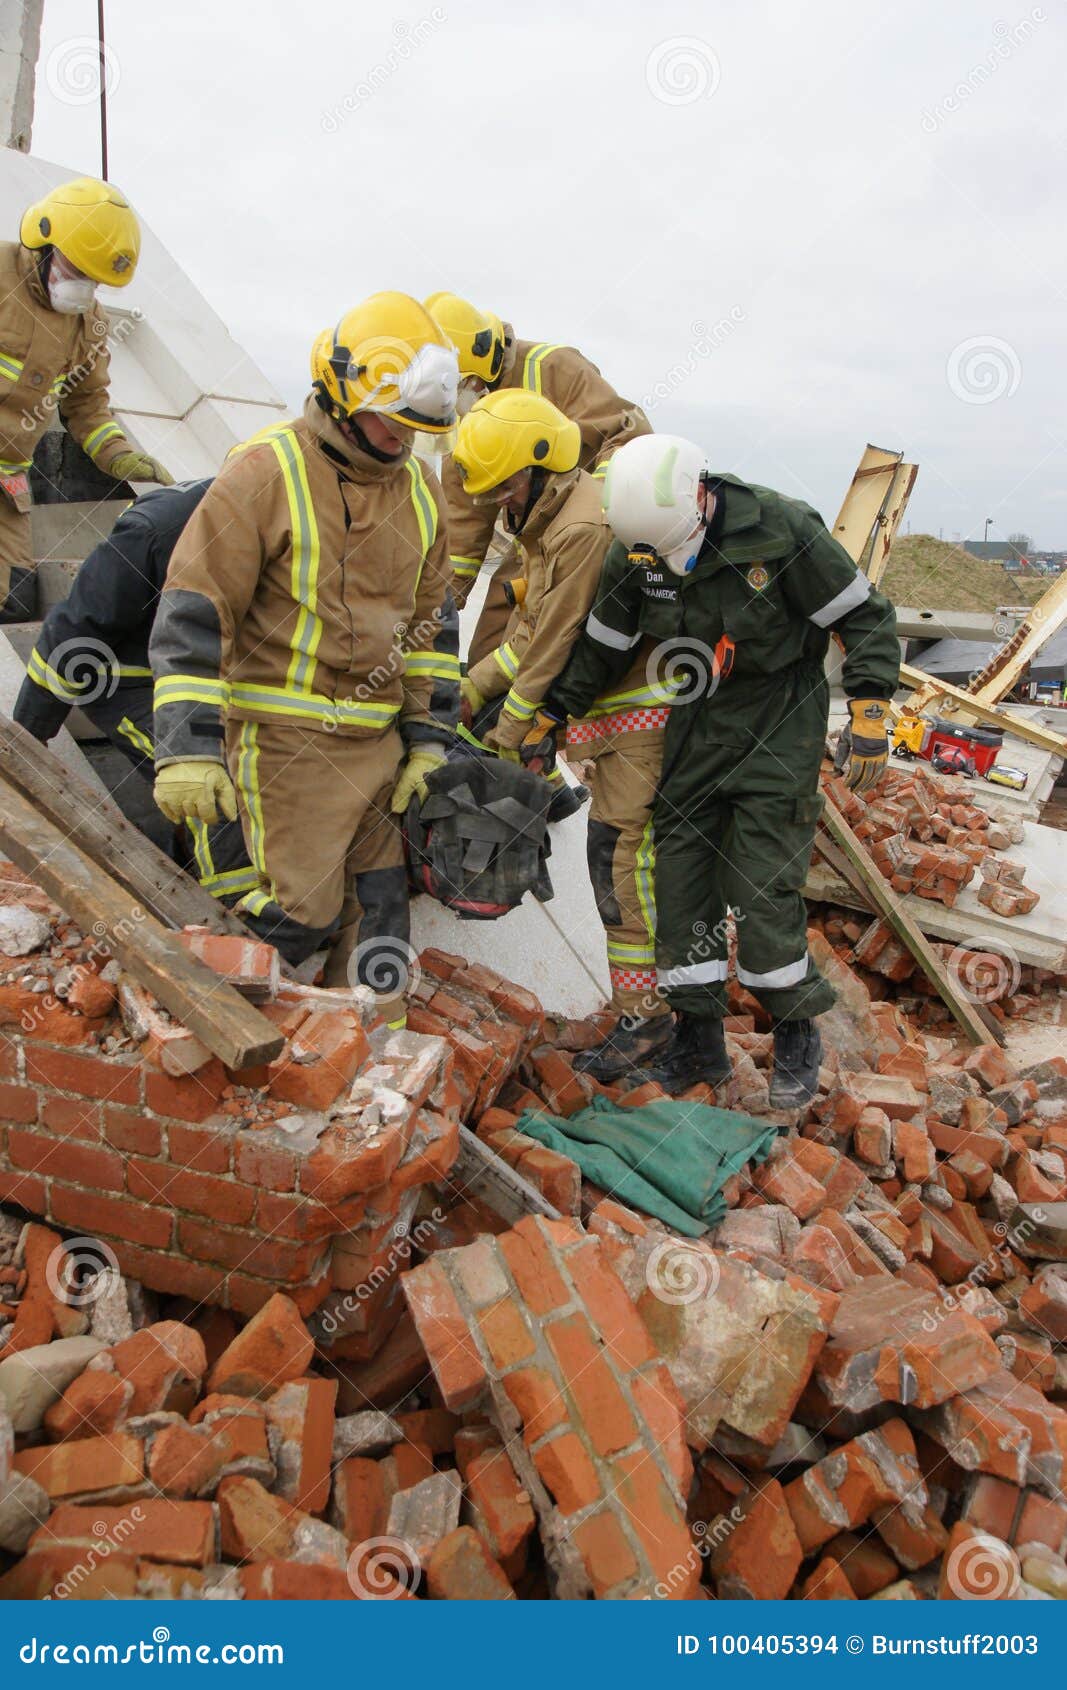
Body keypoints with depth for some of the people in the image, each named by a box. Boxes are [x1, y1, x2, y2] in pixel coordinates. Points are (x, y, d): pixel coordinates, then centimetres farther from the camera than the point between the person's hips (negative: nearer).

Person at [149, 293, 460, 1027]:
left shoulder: (420, 490, 9)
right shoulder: (266, 473, -11)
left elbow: (431, 620, 15)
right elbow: (194, 610, -13)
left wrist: (428, 738, 9)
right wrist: (189, 745, -19)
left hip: (379, 739, 6)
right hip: (285, 738, -6)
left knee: (385, 897, 12)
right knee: (301, 915, -5)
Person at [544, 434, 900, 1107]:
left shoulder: (782, 529, -17)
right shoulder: (635, 549, -4)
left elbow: (867, 620, -7)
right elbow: (601, 647, 8)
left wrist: (869, 712, -15)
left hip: (780, 722, -4)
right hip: (695, 722, 5)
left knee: (763, 882, -10)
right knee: (679, 872, 2)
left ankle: (798, 1032, 14)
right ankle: (699, 1036, 17)